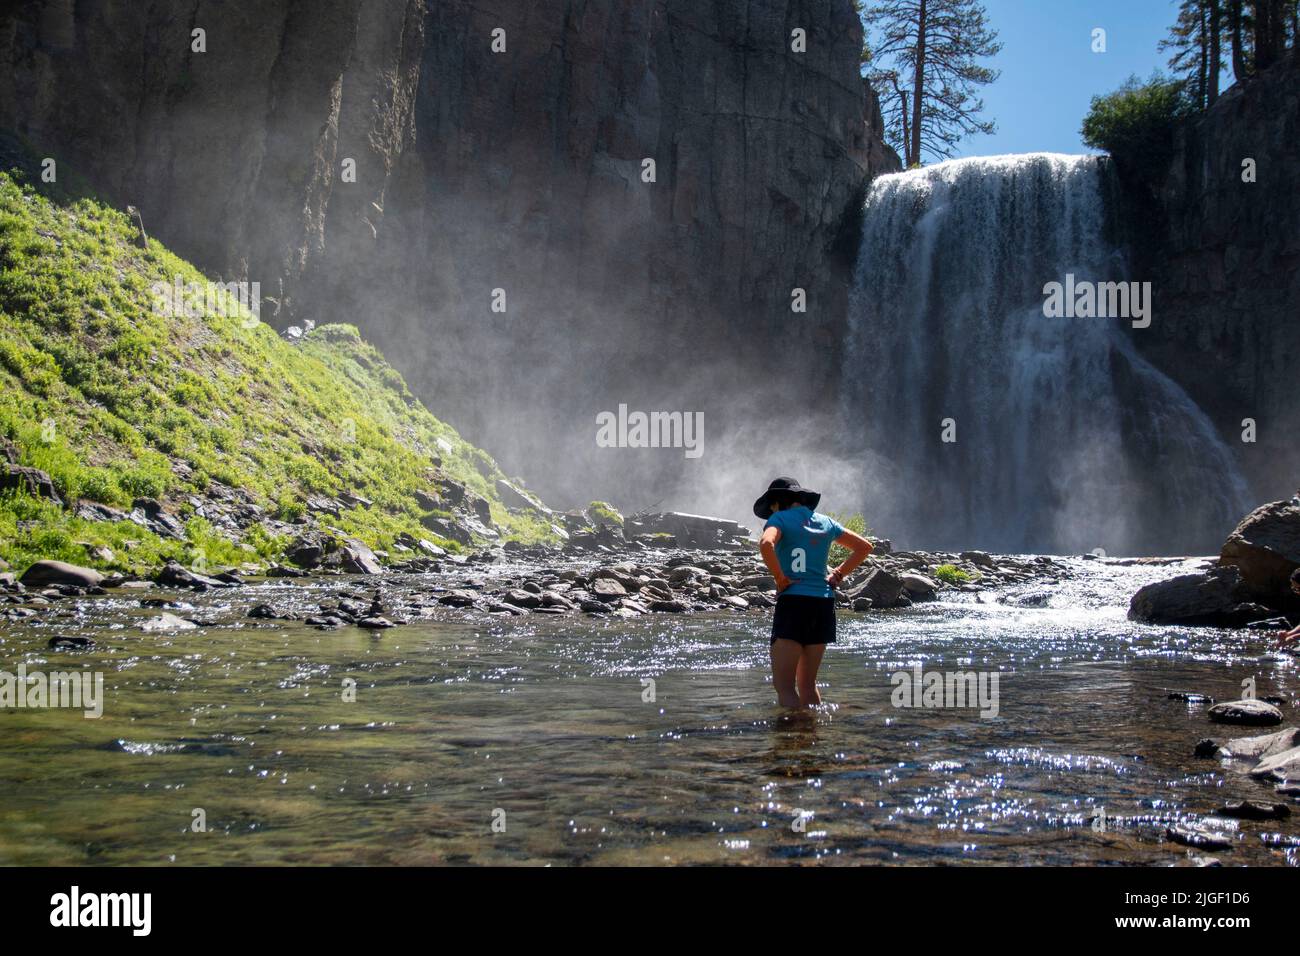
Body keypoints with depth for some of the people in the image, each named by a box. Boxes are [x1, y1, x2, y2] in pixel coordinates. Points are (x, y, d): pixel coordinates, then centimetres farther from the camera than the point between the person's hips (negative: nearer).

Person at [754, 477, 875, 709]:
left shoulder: (779, 519, -2)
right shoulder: (826, 522, 16)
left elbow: (766, 543, -23)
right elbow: (865, 546, 22)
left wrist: (780, 579, -12)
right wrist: (838, 575, 17)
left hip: (794, 602, -6)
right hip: (825, 602, 7)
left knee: (784, 685, -7)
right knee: (807, 684, 14)